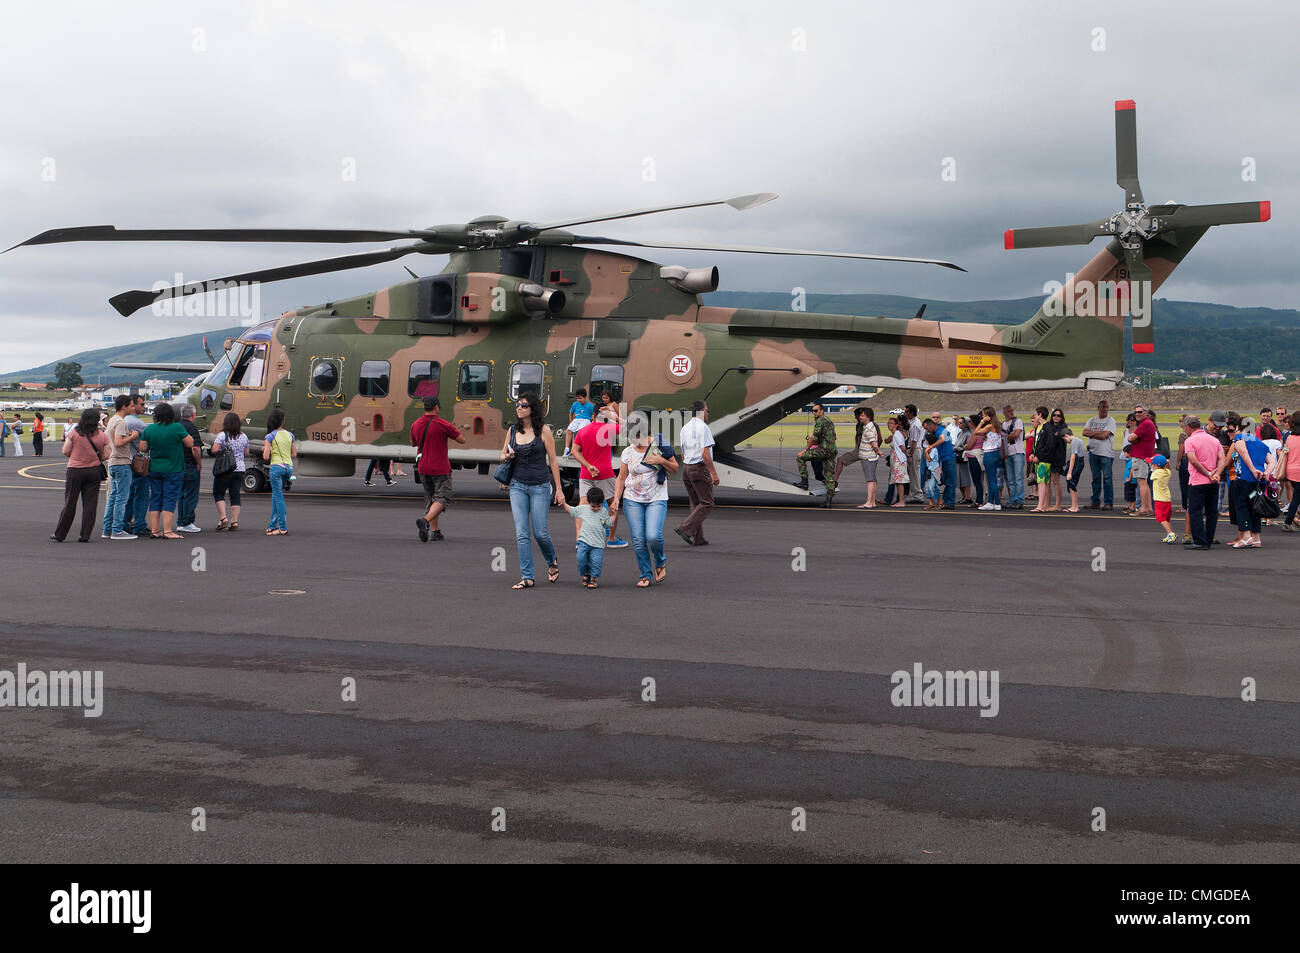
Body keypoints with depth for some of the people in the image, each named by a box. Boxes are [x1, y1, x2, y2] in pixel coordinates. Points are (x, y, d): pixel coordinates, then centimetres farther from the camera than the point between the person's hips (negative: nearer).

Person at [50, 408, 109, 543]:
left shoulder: (73, 434, -5)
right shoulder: (103, 436, -2)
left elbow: (65, 452, -5)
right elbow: (105, 456, -3)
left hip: (75, 471, -1)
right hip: (94, 471, 1)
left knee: (69, 503, 7)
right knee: (90, 504, 5)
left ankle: (59, 534, 13)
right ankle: (85, 535, 2)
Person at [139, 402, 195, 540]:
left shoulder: (149, 429, -1)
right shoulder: (177, 428, -12)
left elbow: (142, 447, 3)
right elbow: (190, 443, -6)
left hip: (154, 470, 4)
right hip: (173, 470, -4)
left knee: (155, 499, 11)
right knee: (170, 499, -2)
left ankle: (154, 530, 12)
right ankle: (167, 531, -6)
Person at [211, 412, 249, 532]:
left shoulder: (222, 435, -10)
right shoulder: (244, 436, 5)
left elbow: (214, 450, -17)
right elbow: (246, 453, 13)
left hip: (225, 469, -4)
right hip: (240, 469, 4)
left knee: (218, 493, 7)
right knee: (235, 495, 6)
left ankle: (223, 518, -5)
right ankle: (234, 522, 2)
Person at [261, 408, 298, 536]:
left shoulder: (270, 436, -5)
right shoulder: (290, 435, 9)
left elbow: (265, 457, -8)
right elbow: (294, 455, 11)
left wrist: (265, 449, 11)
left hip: (277, 467, -5)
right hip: (289, 467, 5)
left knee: (278, 497, -1)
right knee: (276, 496, 17)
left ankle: (283, 528, -3)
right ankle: (272, 525, 20)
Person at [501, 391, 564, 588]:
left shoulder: (543, 430, -4)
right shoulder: (513, 430, 7)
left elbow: (553, 461, -2)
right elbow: (502, 455, 21)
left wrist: (558, 489, -5)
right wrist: (507, 456, -4)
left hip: (540, 486, -4)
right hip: (518, 486, 4)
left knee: (539, 532, -3)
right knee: (522, 533, -3)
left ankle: (552, 562, 27)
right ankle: (527, 577, 1)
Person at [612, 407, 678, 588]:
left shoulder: (659, 446, -2)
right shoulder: (628, 452, 4)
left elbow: (675, 469, 5)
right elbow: (621, 478, 10)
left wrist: (662, 461, -13)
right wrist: (616, 499, 0)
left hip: (656, 499, -2)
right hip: (633, 500, 3)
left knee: (653, 536, -17)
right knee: (638, 540, -2)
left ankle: (660, 563, 14)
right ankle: (645, 575, 12)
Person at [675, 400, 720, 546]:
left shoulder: (685, 428, 12)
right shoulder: (703, 427, -13)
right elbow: (705, 453, -19)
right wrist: (713, 473, -17)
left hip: (687, 468, 8)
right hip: (700, 468, -8)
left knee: (695, 504, 12)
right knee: (707, 504, -3)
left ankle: (698, 538, 11)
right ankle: (685, 528, -14)